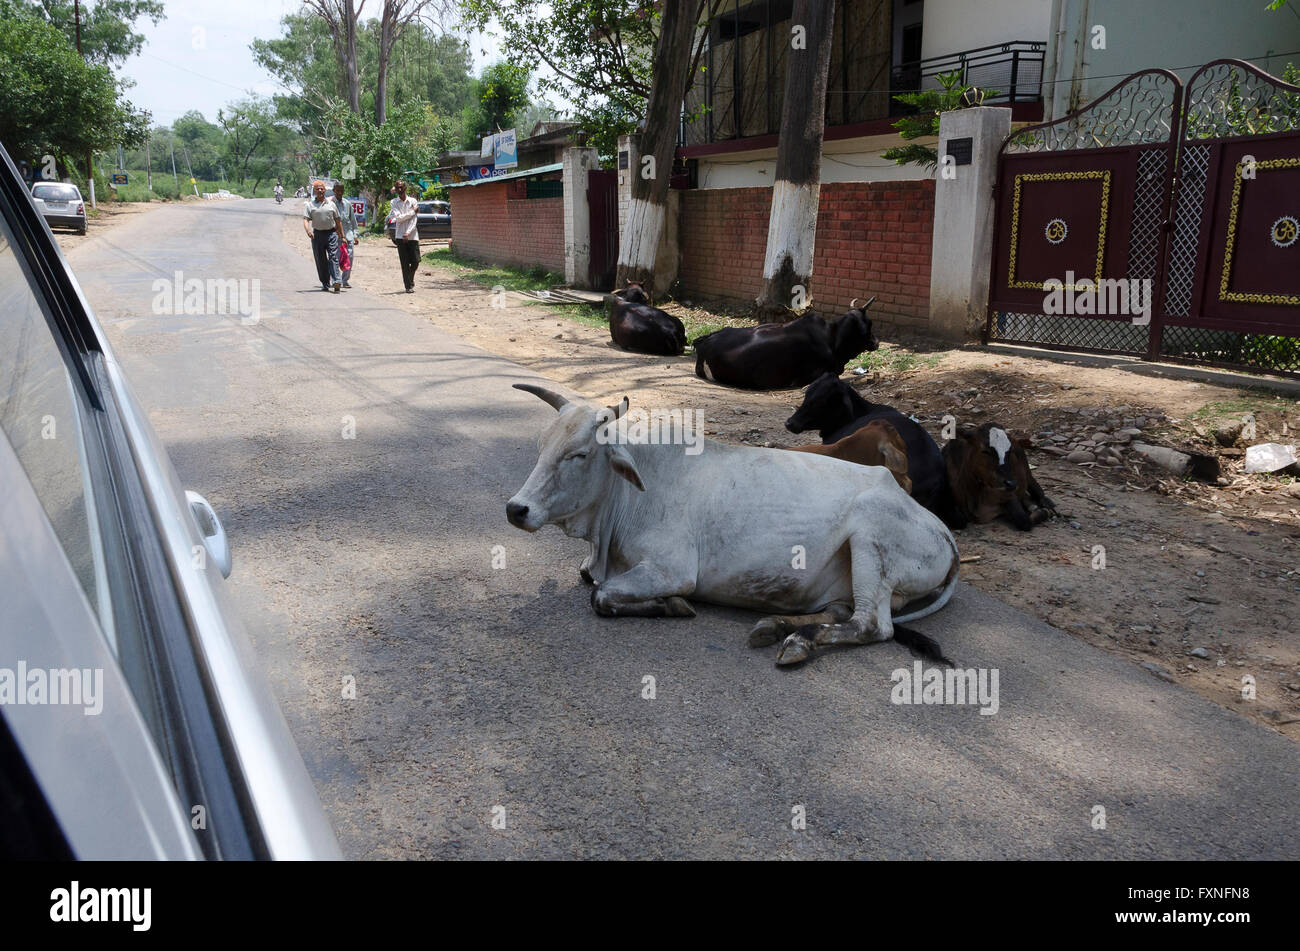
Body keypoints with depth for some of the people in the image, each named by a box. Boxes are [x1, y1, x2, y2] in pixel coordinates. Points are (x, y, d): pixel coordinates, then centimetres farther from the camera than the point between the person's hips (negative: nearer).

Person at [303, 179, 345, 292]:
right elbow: (305, 219, -5)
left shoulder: (331, 203, 12)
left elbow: (338, 220, 15)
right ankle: (325, 283, 16)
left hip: (331, 233, 0)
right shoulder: (310, 205, 6)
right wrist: (308, 230, -25)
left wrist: (342, 236, 11)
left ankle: (336, 281, -24)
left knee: (333, 257, -13)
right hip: (317, 234, 0)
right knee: (321, 260, 5)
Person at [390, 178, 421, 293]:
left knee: (415, 261, -2)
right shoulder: (394, 202, 5)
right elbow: (398, 218, -8)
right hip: (400, 236, -1)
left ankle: (411, 278, 27)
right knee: (405, 263, -2)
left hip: (413, 236, 1)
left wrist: (408, 233, -13)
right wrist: (413, 212, -7)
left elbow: (414, 219, -2)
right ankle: (409, 286, 5)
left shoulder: (413, 201, 6)